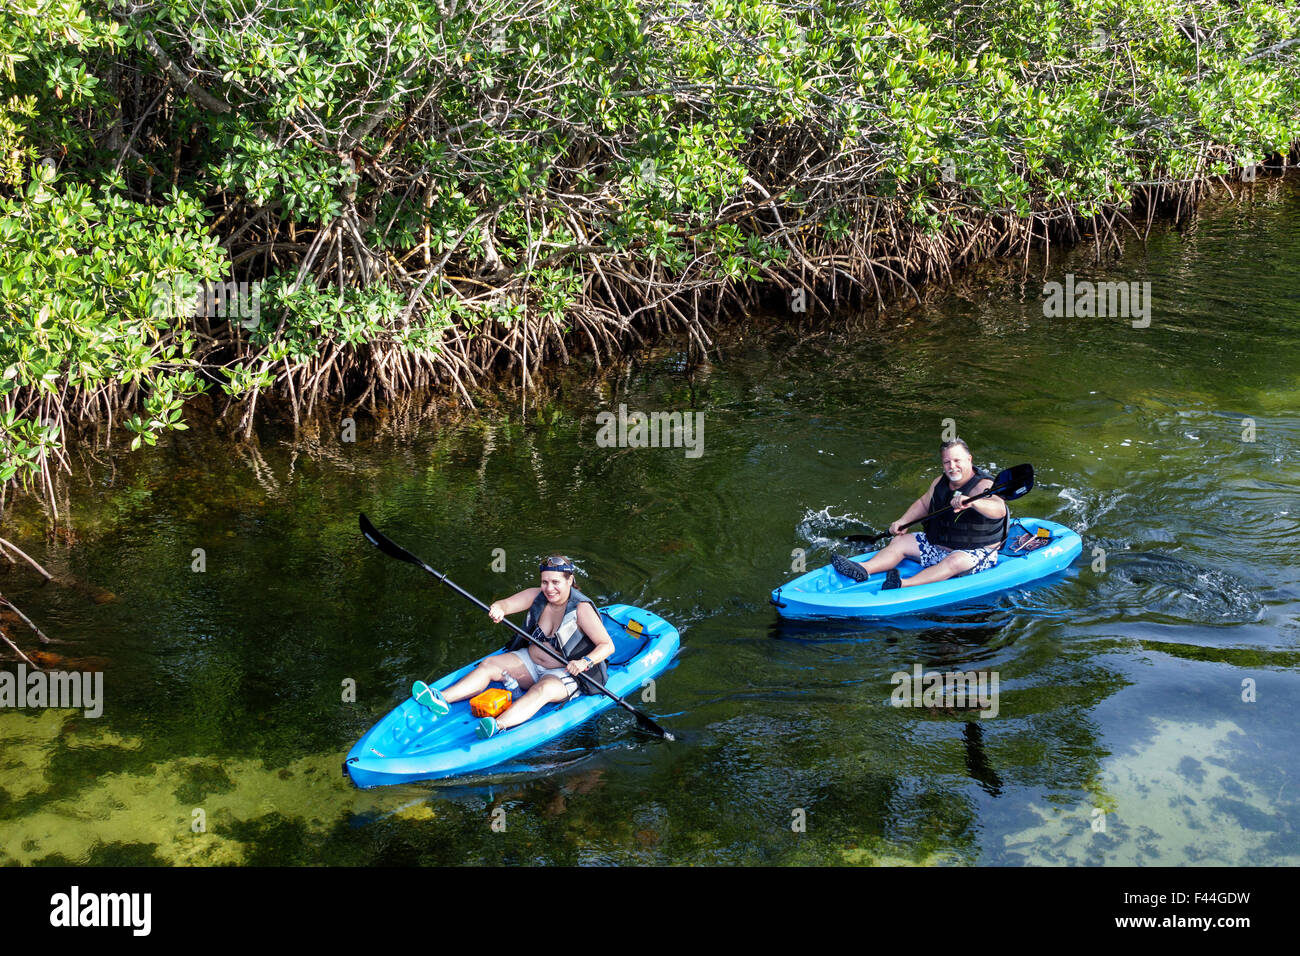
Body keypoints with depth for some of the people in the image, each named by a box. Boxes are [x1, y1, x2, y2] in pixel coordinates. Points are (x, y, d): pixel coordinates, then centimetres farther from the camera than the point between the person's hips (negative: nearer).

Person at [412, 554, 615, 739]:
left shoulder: (581, 609, -19)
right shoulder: (536, 596, -4)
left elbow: (607, 645, -21)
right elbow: (505, 604, -15)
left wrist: (585, 662, -39)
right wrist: (498, 608, -41)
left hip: (567, 673, -7)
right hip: (531, 661, 7)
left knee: (541, 690, -37)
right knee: (489, 665, -10)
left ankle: (497, 726, -62)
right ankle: (442, 699, -26)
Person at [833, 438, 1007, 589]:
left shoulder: (983, 486, -20)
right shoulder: (940, 483, 4)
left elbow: (999, 510, -41)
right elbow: (923, 504, 21)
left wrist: (972, 502, -59)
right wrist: (902, 522, 5)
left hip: (975, 553, -8)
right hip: (937, 545, 8)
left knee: (955, 562, -38)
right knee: (899, 542, -1)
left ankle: (903, 585, -57)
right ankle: (862, 569, -24)